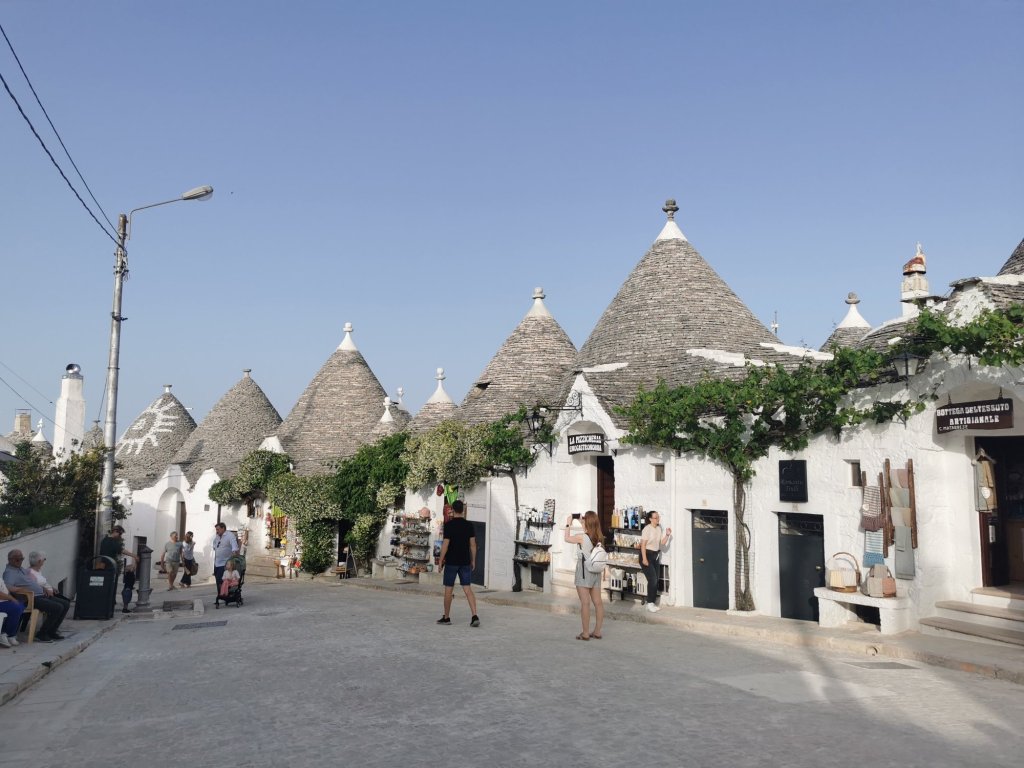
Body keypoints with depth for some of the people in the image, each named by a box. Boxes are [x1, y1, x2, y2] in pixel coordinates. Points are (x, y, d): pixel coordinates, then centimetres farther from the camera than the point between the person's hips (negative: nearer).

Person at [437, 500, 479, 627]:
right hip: (465, 562, 3)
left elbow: (445, 544, -11)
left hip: (451, 562, -3)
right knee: (468, 589, 1)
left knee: (448, 589, 9)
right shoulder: (469, 525, 2)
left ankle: (446, 617, 18)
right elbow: (473, 544, 3)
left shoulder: (449, 525, -10)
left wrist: (440, 561, -3)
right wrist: (473, 560, 11)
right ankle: (475, 616, -12)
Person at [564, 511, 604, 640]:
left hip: (584, 572, -6)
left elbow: (567, 538, 1)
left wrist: (568, 524, 14)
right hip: (596, 572, 6)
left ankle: (585, 633, -2)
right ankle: (597, 631, 15)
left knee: (585, 603, -4)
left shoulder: (582, 537, -14)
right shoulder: (599, 538, 2)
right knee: (597, 602, 8)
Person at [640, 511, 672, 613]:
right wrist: (644, 559, -20)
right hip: (647, 554, -7)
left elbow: (662, 543, 8)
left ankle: (653, 602, 16)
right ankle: (650, 603, -1)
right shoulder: (647, 529, -13)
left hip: (656, 555, 7)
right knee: (652, 580, -11)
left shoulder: (659, 528, 7)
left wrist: (667, 535, -6)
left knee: (656, 580, 6)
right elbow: (643, 545, -15)